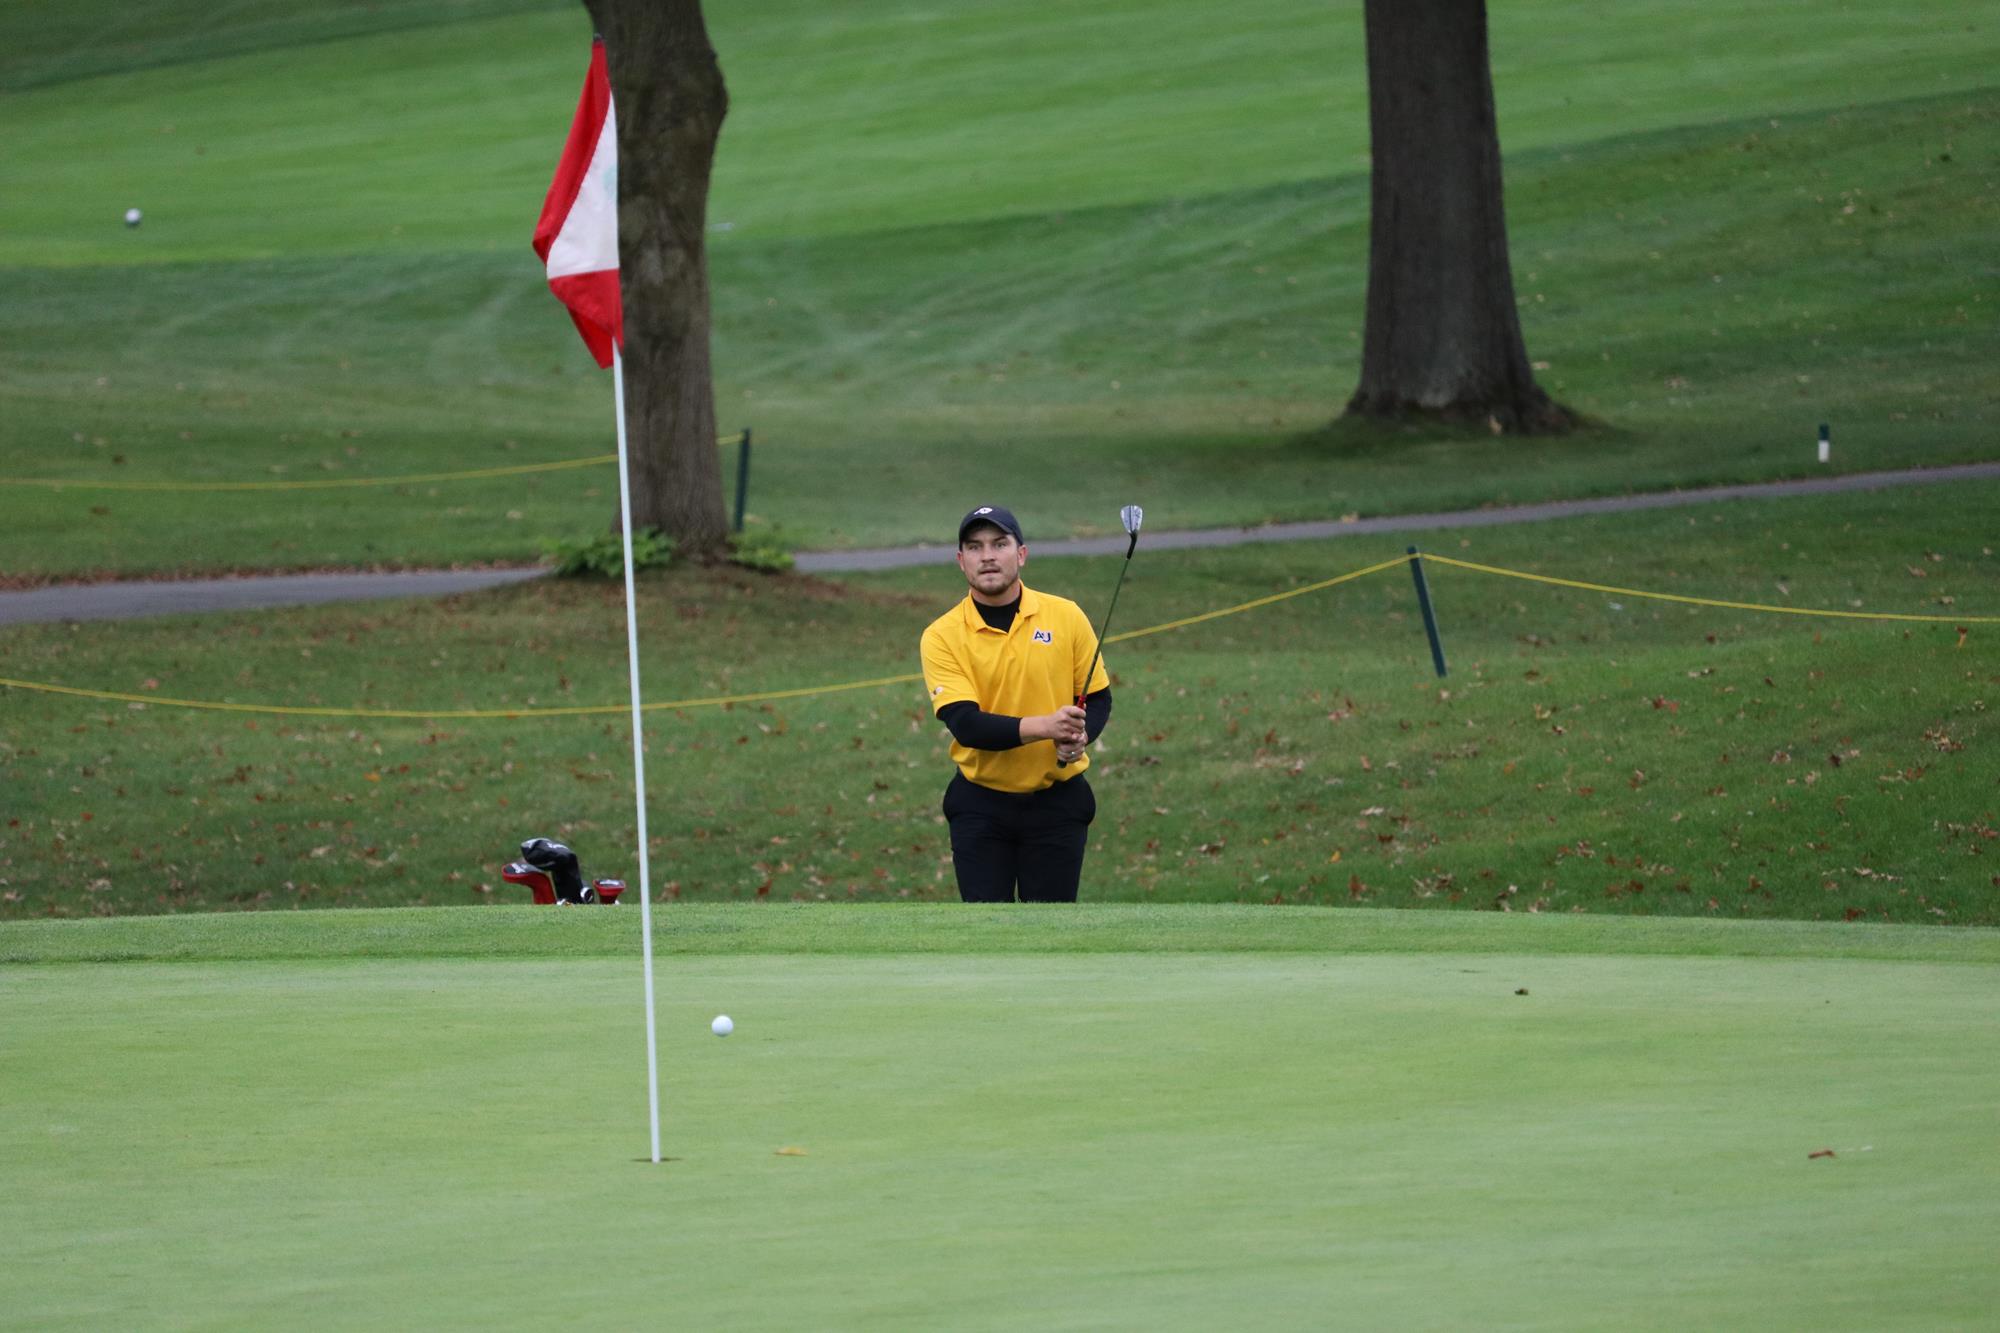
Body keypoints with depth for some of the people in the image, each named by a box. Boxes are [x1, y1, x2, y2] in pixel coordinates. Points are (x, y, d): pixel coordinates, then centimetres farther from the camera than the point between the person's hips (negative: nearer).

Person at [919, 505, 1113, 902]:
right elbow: (964, 723, -19)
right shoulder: (942, 635, -8)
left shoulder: (1066, 617, -3)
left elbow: (1098, 697, 5)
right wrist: (1042, 727, -32)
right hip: (981, 805, -1)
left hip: (1057, 802, 1)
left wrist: (1079, 736, -19)